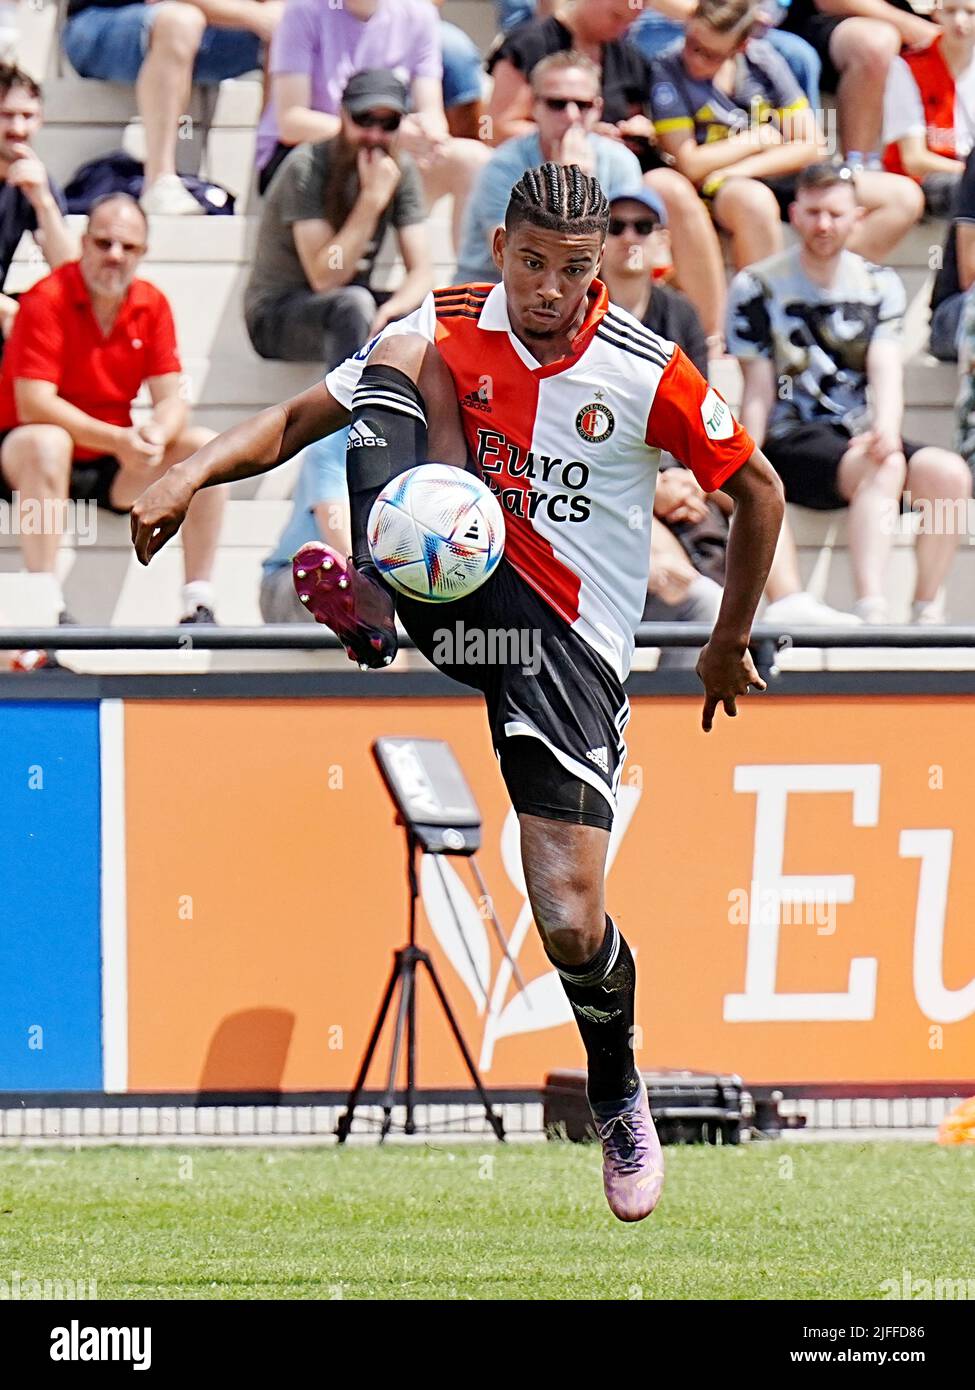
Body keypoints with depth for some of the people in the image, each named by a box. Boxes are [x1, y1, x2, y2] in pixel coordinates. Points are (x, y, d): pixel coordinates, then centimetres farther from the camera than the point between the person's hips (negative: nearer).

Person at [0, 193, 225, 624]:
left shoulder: (151, 305, 1)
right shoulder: (47, 300, -15)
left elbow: (170, 398, -1)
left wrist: (157, 433, -26)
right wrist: (117, 439, -31)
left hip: (114, 468, 5)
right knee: (46, 442, -38)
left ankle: (199, 605, -14)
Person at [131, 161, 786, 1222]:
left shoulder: (647, 375, -9)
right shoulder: (445, 332, -2)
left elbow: (757, 488, 5)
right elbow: (298, 420, 2)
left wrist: (729, 643, 13)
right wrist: (191, 475, -17)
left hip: (571, 643, -2)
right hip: (462, 590, 2)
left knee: (572, 926, -12)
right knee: (404, 353, -18)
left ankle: (618, 1097, 21)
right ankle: (383, 593, -35)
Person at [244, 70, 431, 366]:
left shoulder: (401, 170, -1)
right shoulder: (306, 167, -18)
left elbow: (420, 271, -4)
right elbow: (325, 278, -24)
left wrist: (390, 309, -27)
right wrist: (373, 198, -29)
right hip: (277, 313, -6)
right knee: (353, 304, -37)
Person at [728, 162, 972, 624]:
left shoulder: (879, 285, 11)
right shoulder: (757, 288, 0)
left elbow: (887, 372, -2)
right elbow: (759, 391, -3)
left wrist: (885, 430, -23)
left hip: (857, 436, 5)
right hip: (791, 443, -5)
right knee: (885, 468, -34)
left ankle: (928, 615, -16)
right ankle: (871, 614, -48)